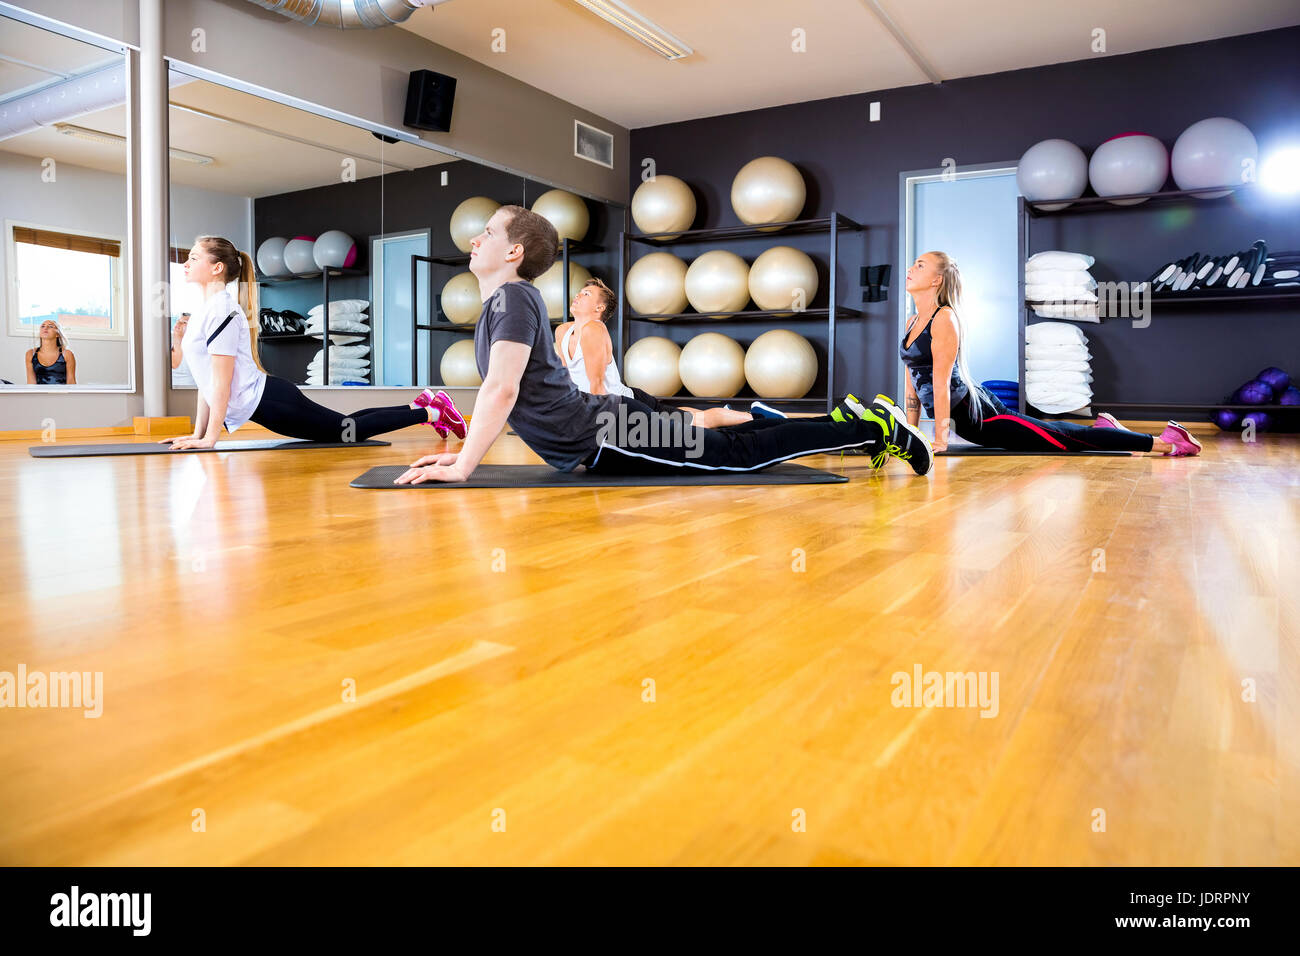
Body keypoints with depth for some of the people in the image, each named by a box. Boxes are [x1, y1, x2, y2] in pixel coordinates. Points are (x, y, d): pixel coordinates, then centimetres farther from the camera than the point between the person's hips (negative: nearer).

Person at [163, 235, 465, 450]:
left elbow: (222, 381, -19)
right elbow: (207, 380, 18)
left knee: (348, 430, -2)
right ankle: (420, 406, 25)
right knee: (346, 427, 15)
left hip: (268, 401, -9)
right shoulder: (207, 310, 15)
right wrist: (198, 433, 16)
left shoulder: (222, 310, -15)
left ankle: (433, 411, 5)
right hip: (262, 402, 9)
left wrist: (210, 438, -17)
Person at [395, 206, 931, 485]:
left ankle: (873, 427, 6)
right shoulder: (498, 304, 16)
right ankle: (846, 422, 27)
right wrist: (464, 451, 17)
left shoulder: (513, 299, -14)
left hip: (608, 439, -8)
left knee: (737, 453, -3)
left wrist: (462, 467, -23)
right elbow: (498, 393, 24)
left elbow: (502, 391, -26)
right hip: (603, 431, 8)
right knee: (722, 444, 16)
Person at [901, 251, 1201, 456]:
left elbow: (941, 380, -22)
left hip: (978, 413, -8)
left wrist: (940, 440, -24)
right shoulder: (912, 321, 9)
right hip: (966, 423, 8)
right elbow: (913, 381, 12)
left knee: (1066, 439, -3)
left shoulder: (944, 319, -16)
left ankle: (1165, 442, 6)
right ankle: (1100, 425, 48)